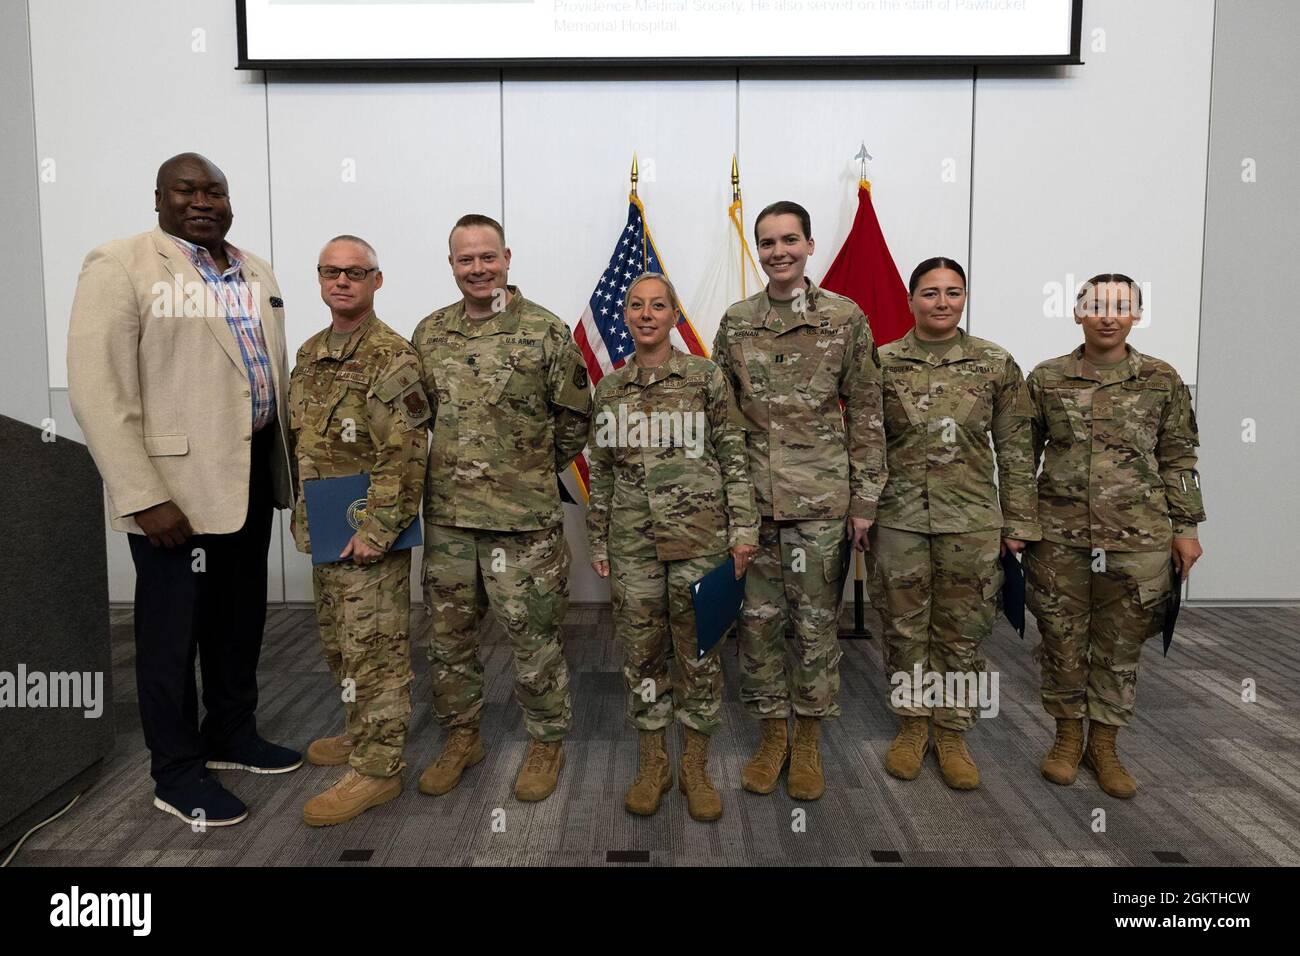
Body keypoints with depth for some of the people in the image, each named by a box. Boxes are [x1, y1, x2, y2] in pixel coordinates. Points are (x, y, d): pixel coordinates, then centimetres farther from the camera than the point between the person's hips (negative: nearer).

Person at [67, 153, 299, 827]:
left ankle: (232, 735, 36)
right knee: (173, 631, 6)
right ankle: (177, 774, 22)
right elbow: (98, 392, -14)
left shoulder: (255, 271, 13)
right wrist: (144, 497, -19)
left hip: (252, 472, 7)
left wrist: (285, 462, 12)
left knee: (241, 616, 18)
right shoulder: (120, 266, -8)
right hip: (175, 482, -6)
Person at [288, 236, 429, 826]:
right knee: (339, 644, 20)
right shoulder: (310, 353, 12)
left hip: (369, 534, -9)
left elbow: (404, 458, -21)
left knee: (374, 650, -1)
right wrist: (301, 513, 17)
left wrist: (375, 532, -22)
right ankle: (361, 735, 37)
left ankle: (377, 768, 10)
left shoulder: (391, 358, -15)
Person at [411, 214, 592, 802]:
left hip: (523, 517, -4)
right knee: (448, 632, 14)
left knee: (533, 635, 5)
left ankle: (547, 742, 24)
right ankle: (461, 737, 32)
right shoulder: (430, 334, 7)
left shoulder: (545, 331, -5)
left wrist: (537, 470, 7)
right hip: (446, 515, 5)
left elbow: (574, 417, 2)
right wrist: (453, 465, 14)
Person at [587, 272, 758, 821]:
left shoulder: (706, 377, -1)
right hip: (632, 540, 3)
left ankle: (696, 766, 21)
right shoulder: (609, 388, 8)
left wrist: (743, 529, -6)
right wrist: (598, 542, 10)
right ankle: (652, 763, 24)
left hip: (699, 534, -2)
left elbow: (734, 458, -1)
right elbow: (601, 471, 11)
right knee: (642, 651, 8)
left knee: (700, 649, 5)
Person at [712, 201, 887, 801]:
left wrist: (864, 499, -3)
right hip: (750, 497, 2)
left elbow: (865, 414, 1)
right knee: (758, 621, 8)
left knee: (816, 623, 6)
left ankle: (808, 745, 23)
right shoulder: (735, 322, 7)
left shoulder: (846, 318, 1)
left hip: (821, 499, -2)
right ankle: (772, 737, 25)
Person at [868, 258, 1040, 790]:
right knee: (904, 627, 9)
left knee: (962, 631, 9)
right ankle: (912, 725, 27)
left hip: (971, 521, 0)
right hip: (898, 519, 0)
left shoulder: (996, 365, 1)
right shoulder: (882, 364, 1)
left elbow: (1016, 451, 3)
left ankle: (952, 733, 25)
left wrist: (1018, 523, 1)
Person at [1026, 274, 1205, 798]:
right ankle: (1067, 735, 28)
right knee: (1062, 640, 9)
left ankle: (1104, 743, 26)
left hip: (1137, 538, 0)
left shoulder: (1162, 380, 3)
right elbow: (1024, 454, 7)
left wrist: (1185, 528, 5)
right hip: (1059, 535, 0)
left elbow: (1178, 459, 7)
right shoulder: (1046, 379, 2)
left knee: (1121, 646, 9)